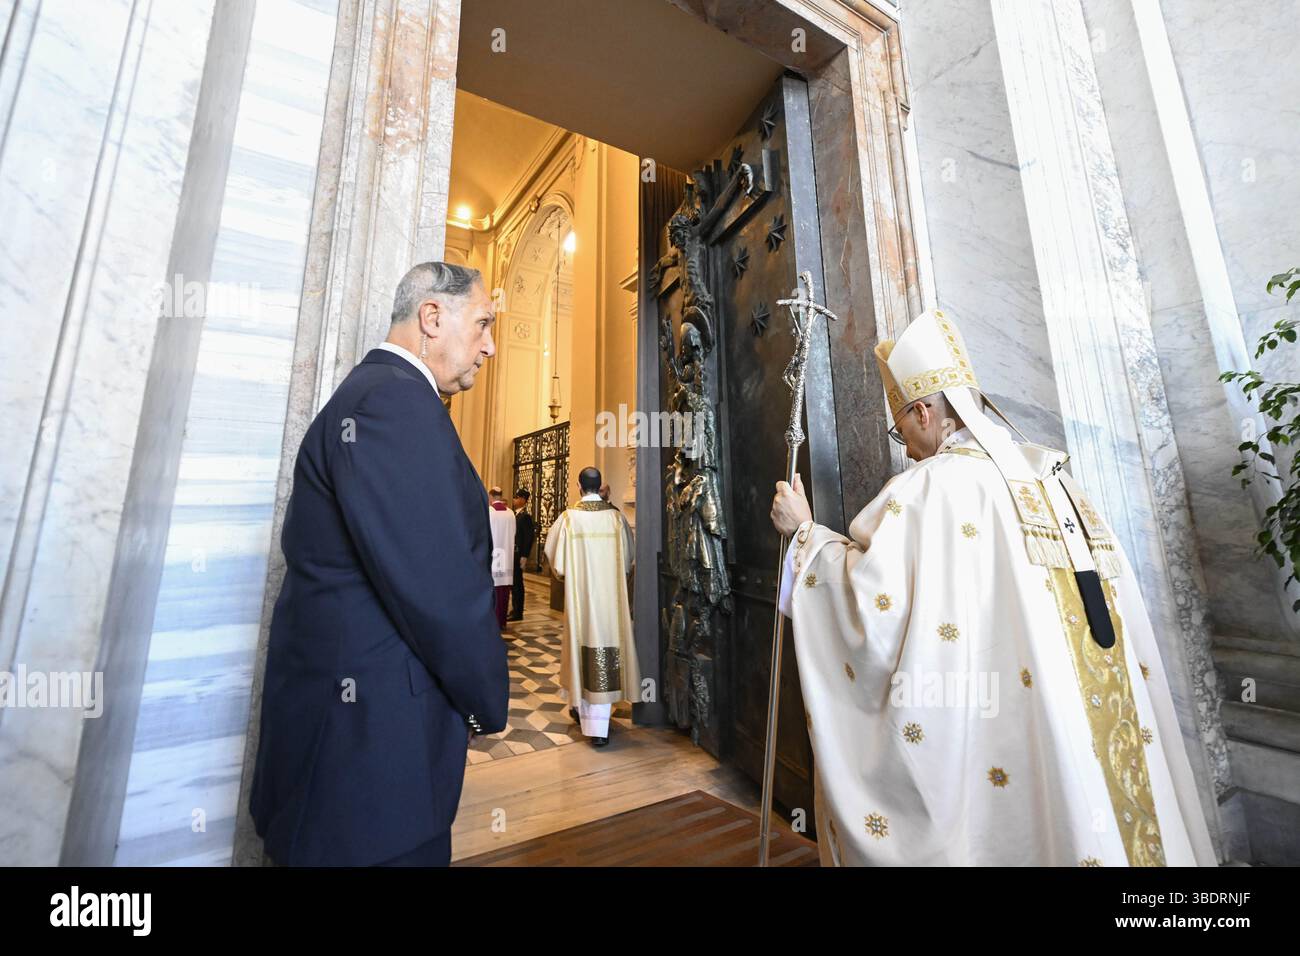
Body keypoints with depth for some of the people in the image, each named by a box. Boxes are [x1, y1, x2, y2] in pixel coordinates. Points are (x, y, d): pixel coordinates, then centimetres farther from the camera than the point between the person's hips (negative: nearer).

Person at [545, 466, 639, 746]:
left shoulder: (569, 517, -8)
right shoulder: (616, 516, -4)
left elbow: (556, 559, -1)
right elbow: (629, 556, 4)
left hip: (580, 595, 0)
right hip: (611, 595, 1)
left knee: (582, 646, 15)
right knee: (607, 647, 6)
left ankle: (581, 707, 34)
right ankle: (599, 726, 12)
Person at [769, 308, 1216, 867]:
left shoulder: (932, 486, -14)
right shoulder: (1052, 476, 8)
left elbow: (876, 602, -22)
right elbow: (1119, 591, 12)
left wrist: (805, 532, -11)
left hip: (999, 739, -6)